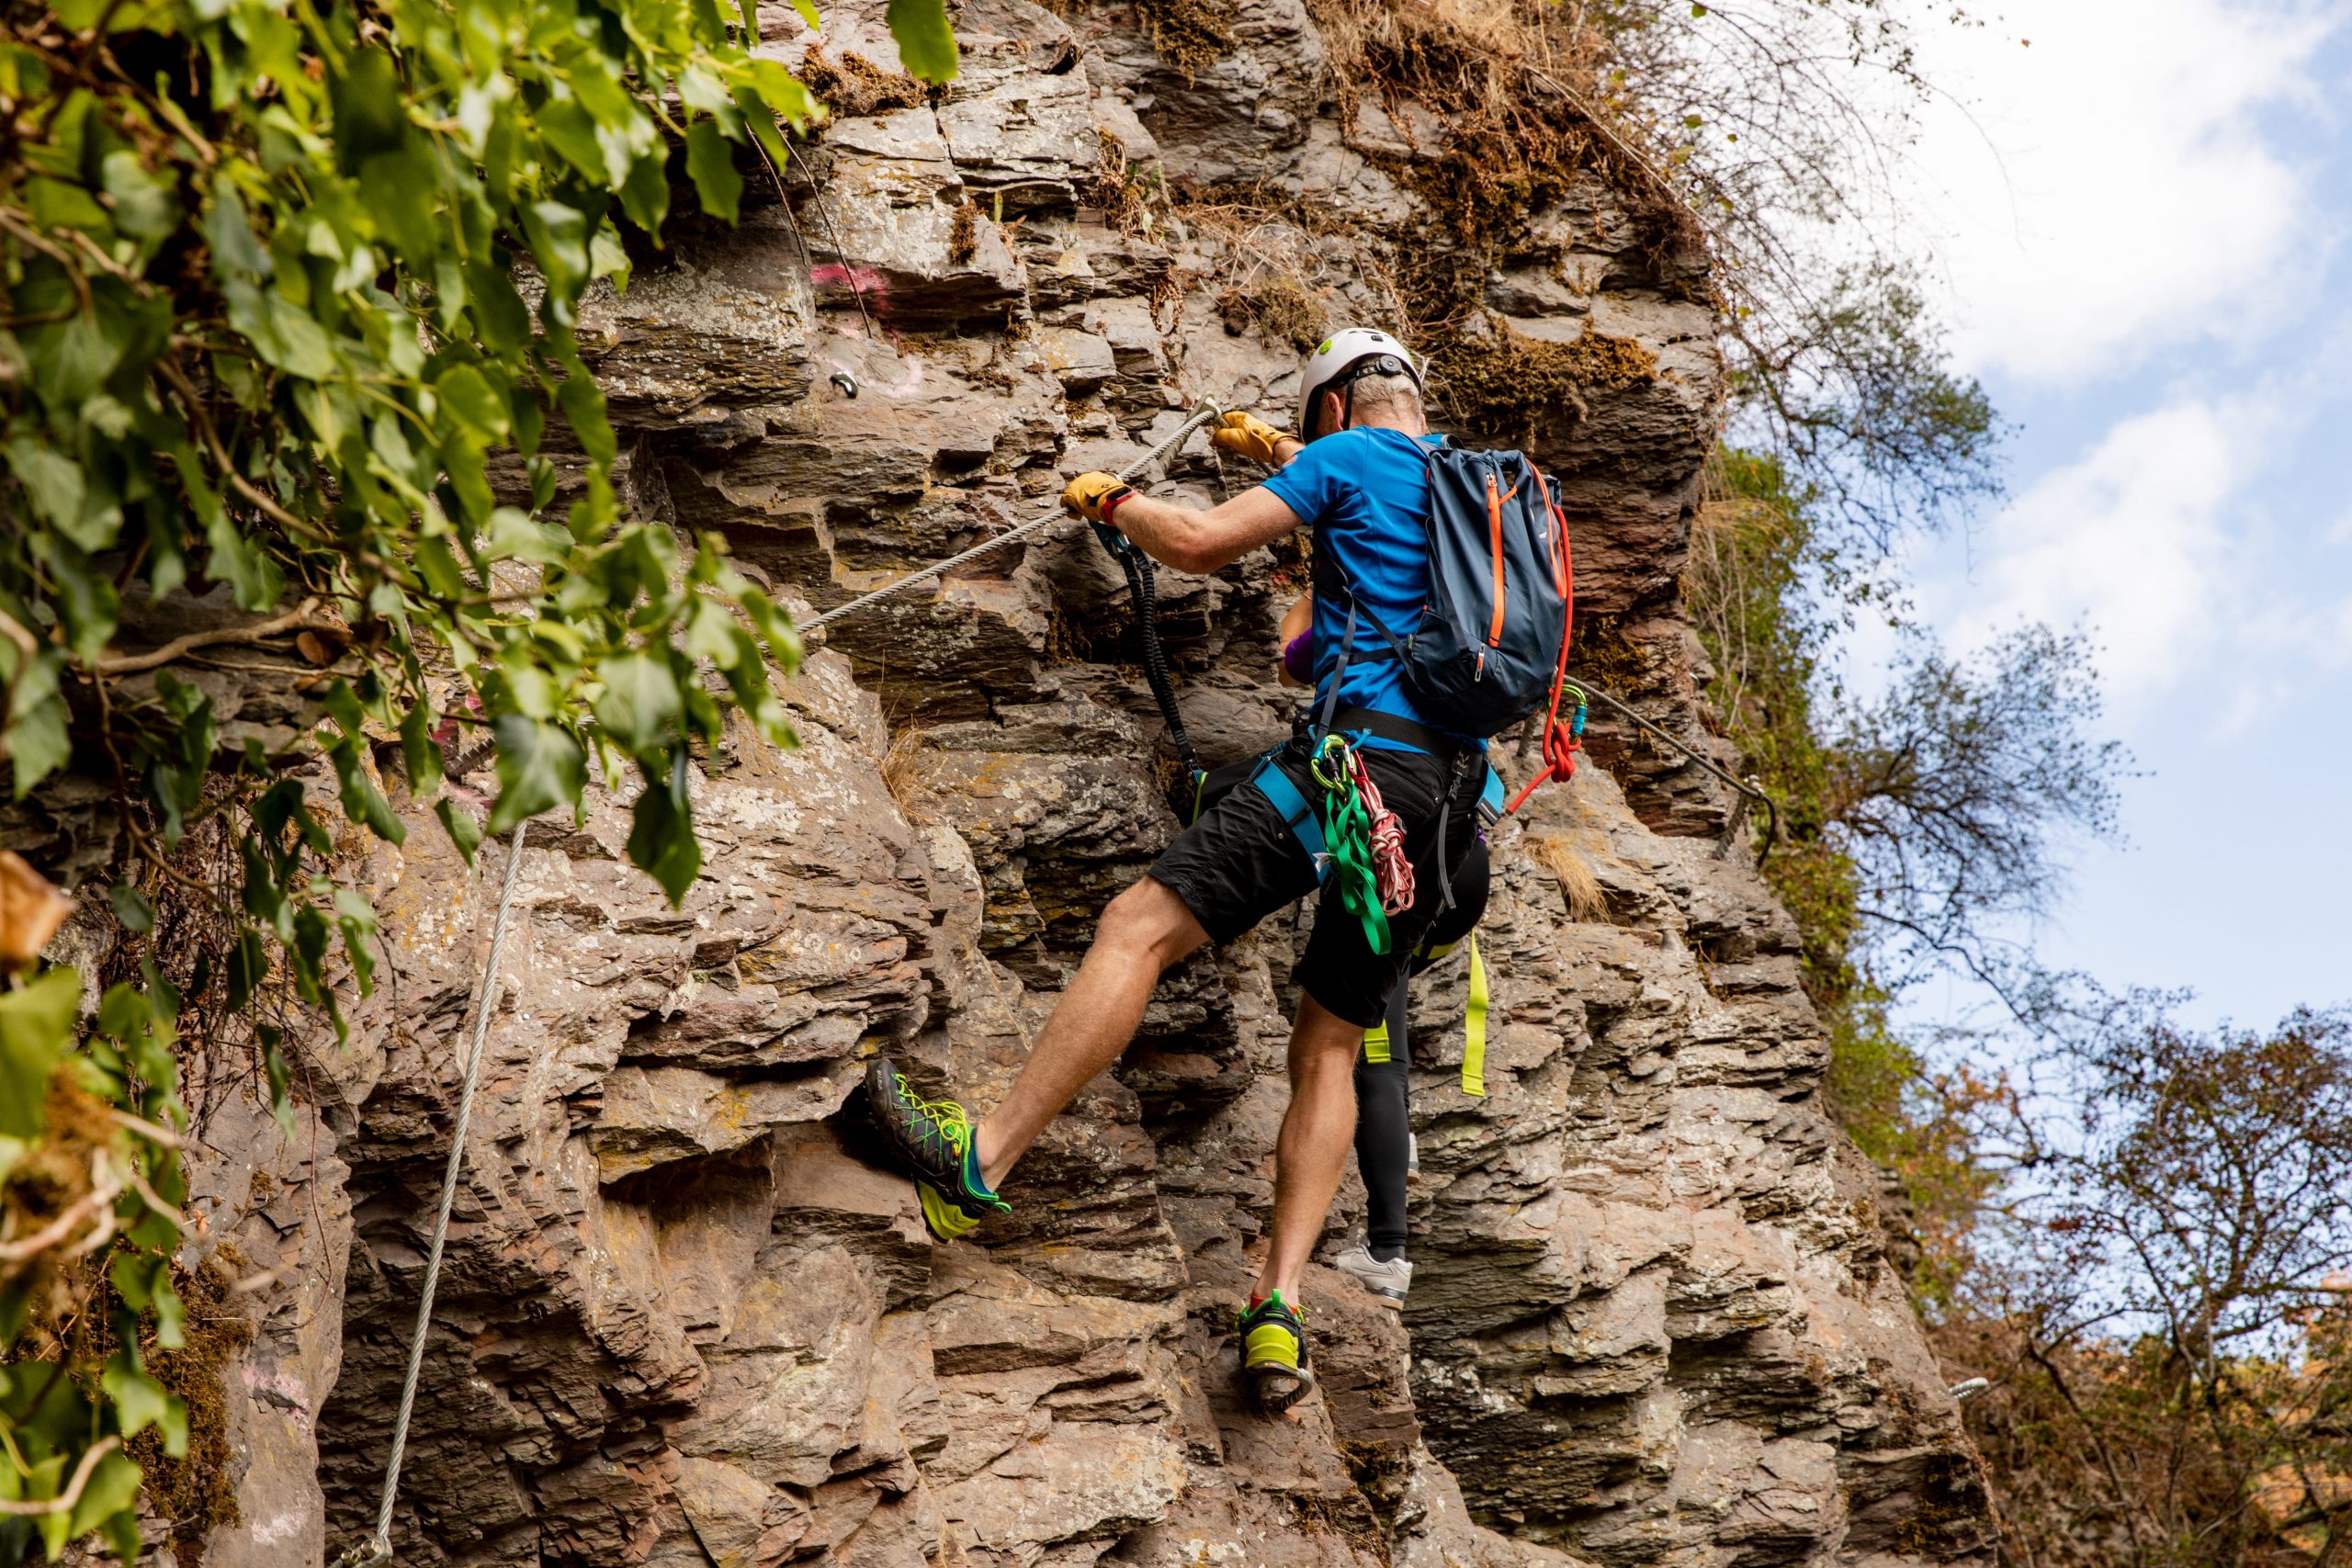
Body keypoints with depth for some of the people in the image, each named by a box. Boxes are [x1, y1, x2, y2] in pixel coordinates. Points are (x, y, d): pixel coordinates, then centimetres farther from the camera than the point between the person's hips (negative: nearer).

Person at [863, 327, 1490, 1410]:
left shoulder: (1350, 456, 3)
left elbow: (1202, 545, 0)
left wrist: (1112, 500, 19)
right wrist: (1277, 454, 57)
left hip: (1358, 754, -8)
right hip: (1451, 801, 8)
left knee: (1140, 926, -8)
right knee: (1329, 1046, 7)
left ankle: (981, 1160, -11)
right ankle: (1279, 1310, -4)